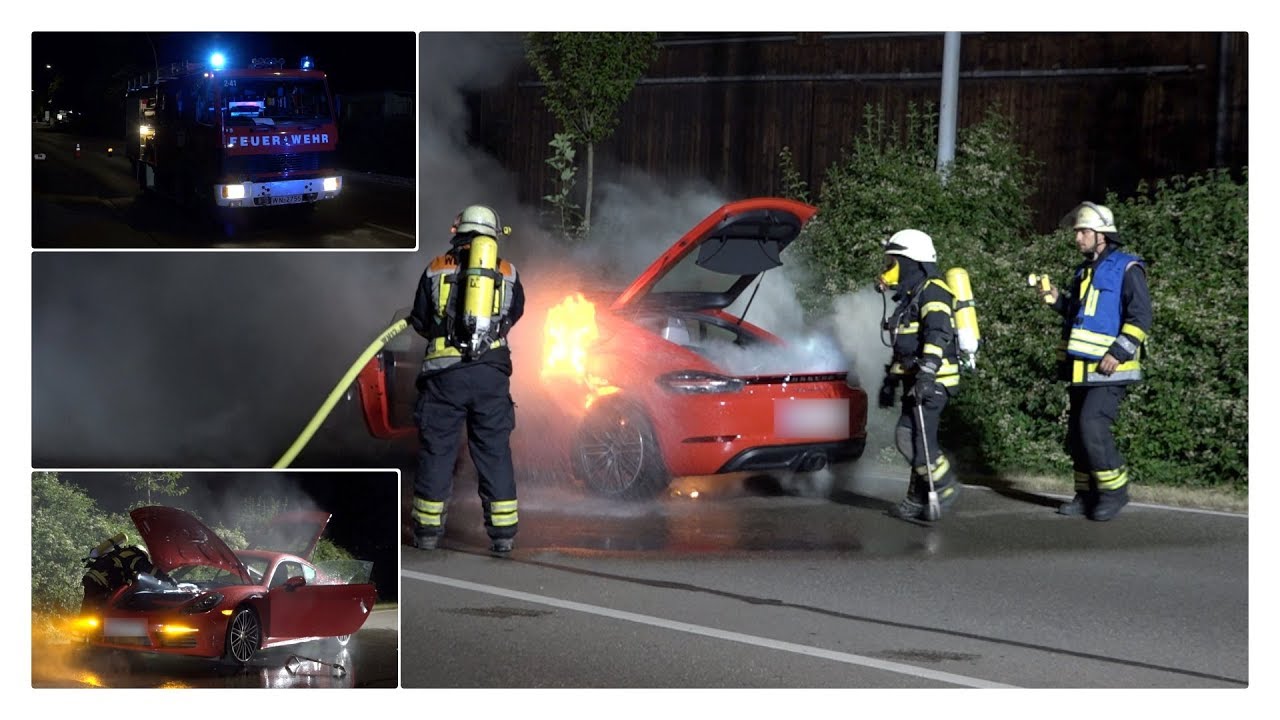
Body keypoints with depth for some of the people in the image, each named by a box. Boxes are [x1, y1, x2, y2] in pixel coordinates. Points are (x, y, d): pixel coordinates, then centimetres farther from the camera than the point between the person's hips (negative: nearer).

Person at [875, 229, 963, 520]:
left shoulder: (931, 291, -11)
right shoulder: (910, 295, 22)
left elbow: (938, 335, -24)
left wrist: (926, 375, -33)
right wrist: (890, 381, 29)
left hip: (934, 379, -10)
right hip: (917, 379, 10)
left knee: (918, 440, -14)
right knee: (906, 438, 6)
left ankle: (945, 489, -2)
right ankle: (919, 498, 11)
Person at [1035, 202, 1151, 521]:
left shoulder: (1126, 270, -7)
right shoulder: (1084, 272, 19)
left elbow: (1141, 316, -13)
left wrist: (1118, 353, -20)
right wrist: (1058, 301, 10)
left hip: (1108, 369, -9)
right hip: (1081, 368, 9)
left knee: (1093, 426, -18)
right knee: (1077, 431, 8)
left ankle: (1115, 491, -6)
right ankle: (1087, 495, 16)